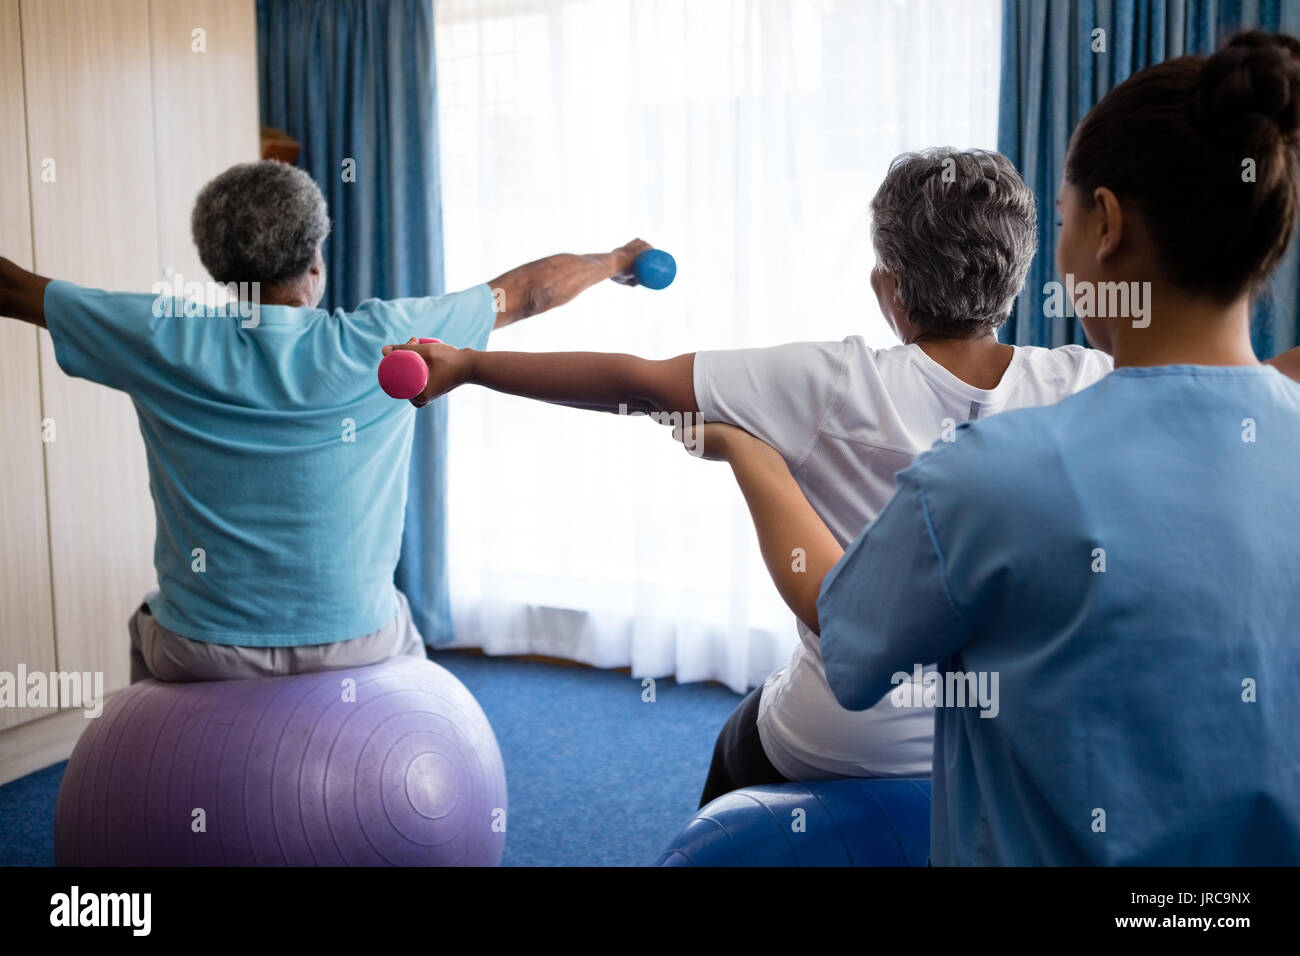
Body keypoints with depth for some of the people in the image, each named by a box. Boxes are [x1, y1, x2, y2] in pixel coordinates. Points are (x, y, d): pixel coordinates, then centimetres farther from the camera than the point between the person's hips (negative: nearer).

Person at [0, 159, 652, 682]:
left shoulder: (160, 340, -12)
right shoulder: (382, 341, -13)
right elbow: (525, 292, 2)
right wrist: (616, 260, 20)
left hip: (202, 653, 1)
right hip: (352, 643, 0)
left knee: (149, 628, 35)